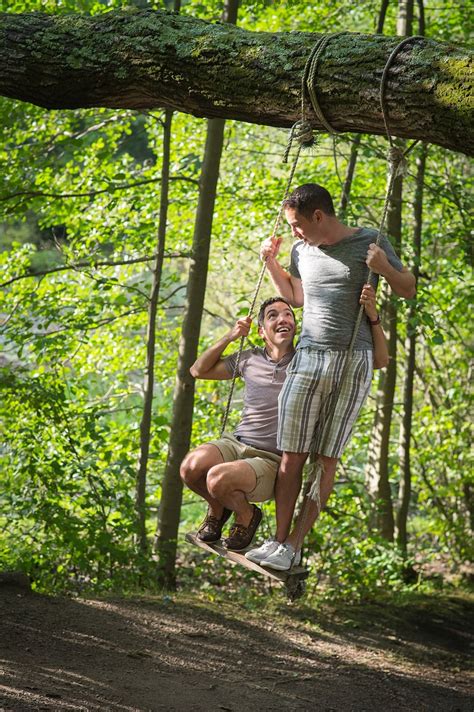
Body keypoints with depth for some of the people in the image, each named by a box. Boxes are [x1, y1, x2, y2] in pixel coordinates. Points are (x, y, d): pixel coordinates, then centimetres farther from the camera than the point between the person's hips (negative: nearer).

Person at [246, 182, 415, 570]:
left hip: (353, 361, -4)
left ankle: (295, 545, 2)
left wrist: (385, 268, -13)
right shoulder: (302, 250, 11)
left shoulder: (369, 243, -2)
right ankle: (278, 539, 5)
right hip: (308, 359, 4)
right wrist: (271, 263, 17)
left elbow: (408, 290, 6)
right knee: (292, 453, -2)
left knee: (326, 458, -1)